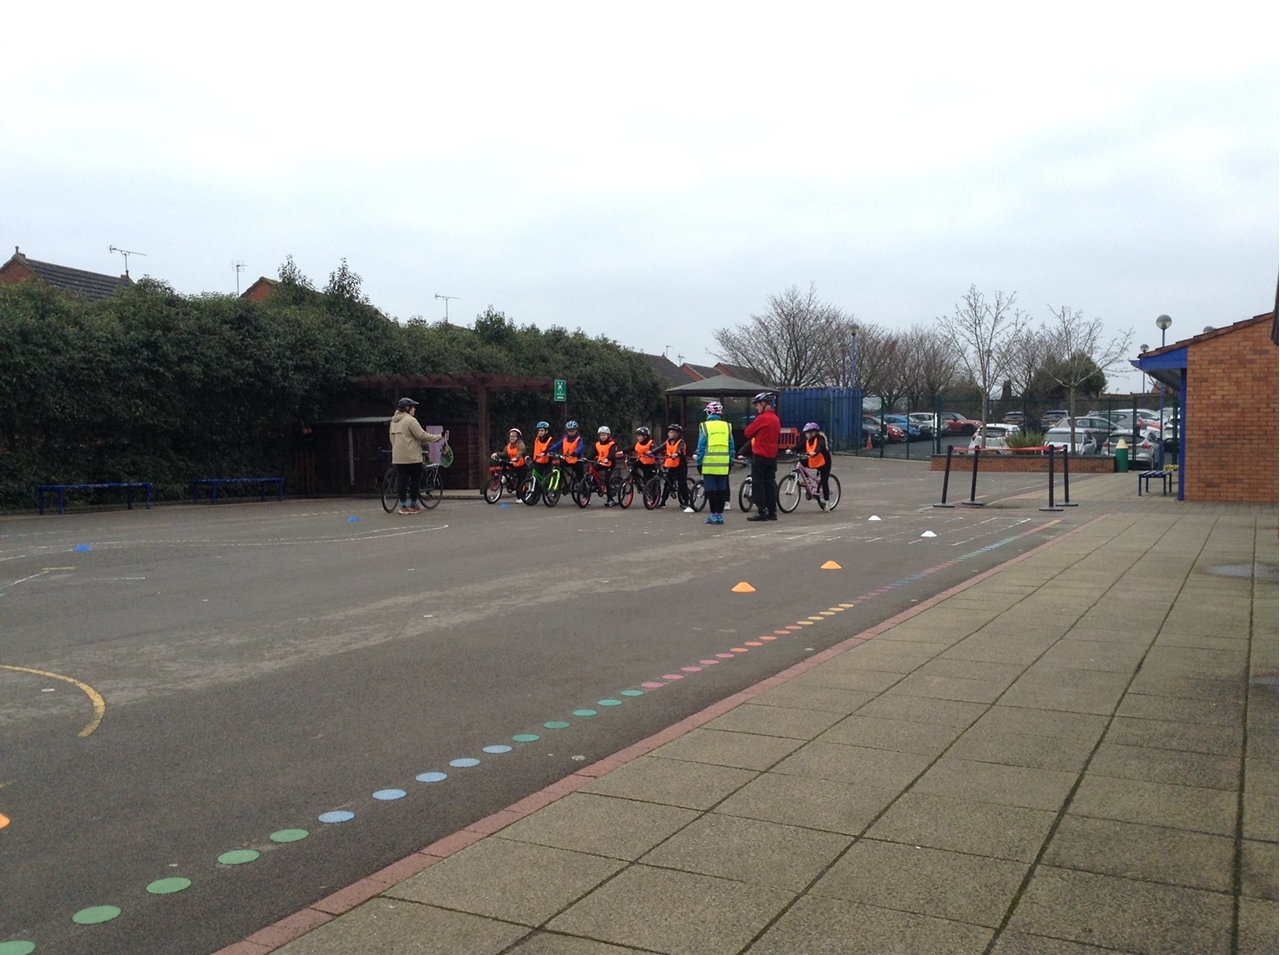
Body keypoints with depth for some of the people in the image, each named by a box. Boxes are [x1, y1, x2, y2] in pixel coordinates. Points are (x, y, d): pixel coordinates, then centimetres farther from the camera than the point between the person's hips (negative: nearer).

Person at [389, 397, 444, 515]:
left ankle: (403, 506, 6)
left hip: (398, 456, 7)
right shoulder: (410, 420, -12)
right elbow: (421, 435, -16)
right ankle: (413, 505, 9)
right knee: (415, 480, 4)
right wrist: (439, 437, -8)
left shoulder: (394, 420, 13)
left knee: (402, 480, 7)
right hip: (412, 456, -7)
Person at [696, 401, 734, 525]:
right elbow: (731, 446, 7)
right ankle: (720, 514, 11)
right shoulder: (727, 426, 6)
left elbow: (701, 446, -4)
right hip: (723, 465, 3)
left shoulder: (705, 426, -4)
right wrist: (731, 462, 14)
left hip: (709, 464, -3)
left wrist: (699, 462, 3)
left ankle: (713, 515, 2)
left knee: (711, 490, 1)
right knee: (722, 489, 9)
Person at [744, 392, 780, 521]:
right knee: (770, 483, 11)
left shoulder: (762, 418, -15)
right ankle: (772, 512, 12)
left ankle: (762, 512, -5)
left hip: (760, 456, -8)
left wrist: (754, 421, 7)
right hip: (772, 456, 8)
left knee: (758, 484, -2)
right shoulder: (776, 418, 10)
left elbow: (747, 432, -10)